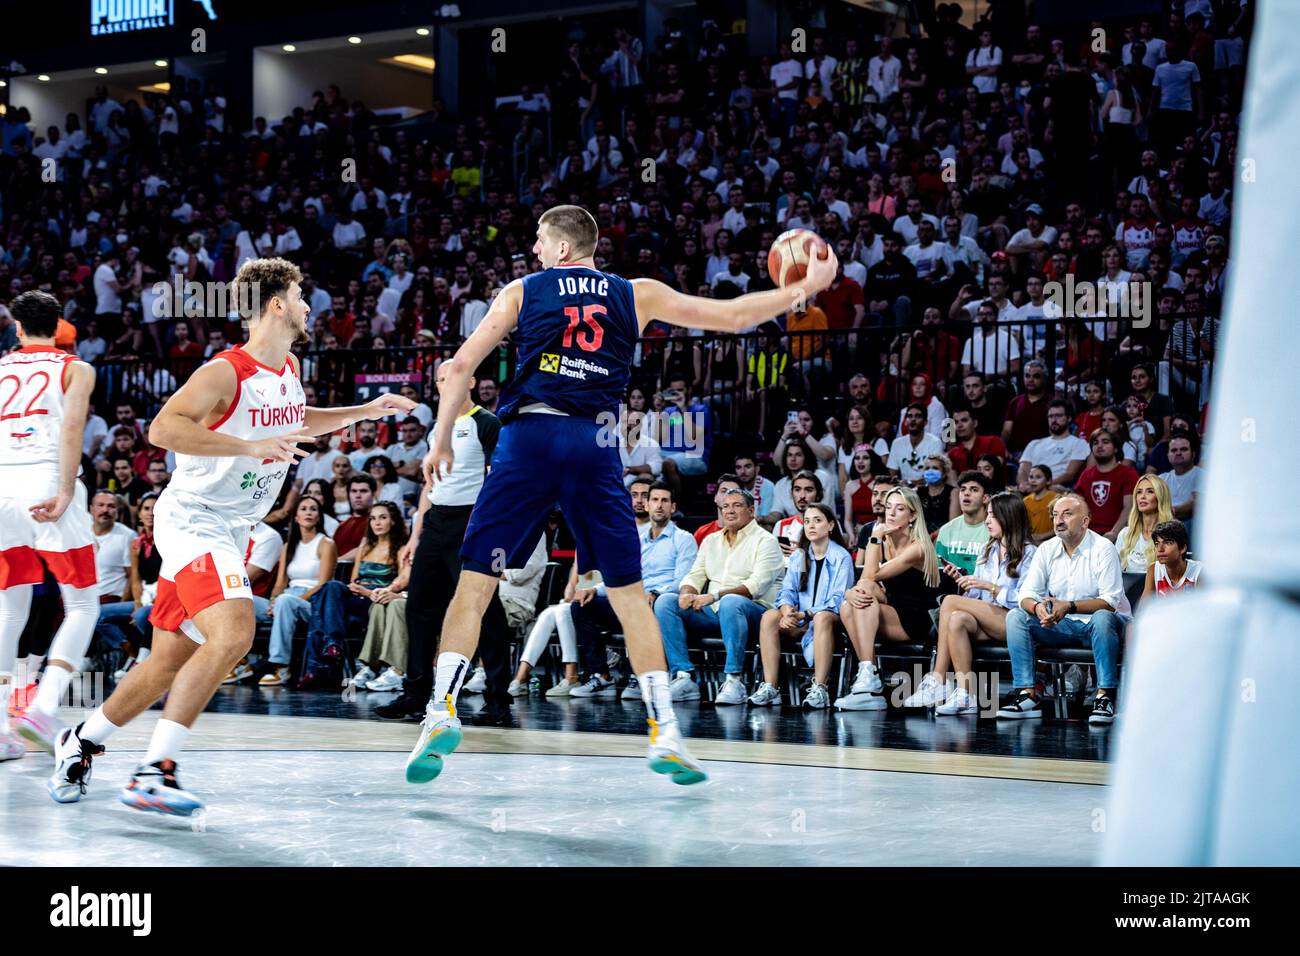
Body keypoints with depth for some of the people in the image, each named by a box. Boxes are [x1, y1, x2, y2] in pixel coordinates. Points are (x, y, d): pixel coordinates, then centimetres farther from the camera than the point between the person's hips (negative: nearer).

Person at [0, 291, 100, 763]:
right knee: (82, 606, 6)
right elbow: (72, 426, -7)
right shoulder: (75, 368, 11)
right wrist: (65, 492, -15)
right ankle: (43, 709, -12)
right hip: (48, 482, -3)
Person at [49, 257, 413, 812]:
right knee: (233, 635, -28)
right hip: (192, 520, -9)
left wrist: (365, 412, 23)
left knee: (169, 664, 11)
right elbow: (163, 428, -31)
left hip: (231, 532, 9)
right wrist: (252, 446, -34)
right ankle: (153, 773, -27)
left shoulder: (289, 368, 11)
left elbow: (296, 422, 33)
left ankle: (81, 742, 30)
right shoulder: (227, 372, -17)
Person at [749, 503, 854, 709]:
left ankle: (819, 689, -43)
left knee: (822, 617, -39)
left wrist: (803, 615, -20)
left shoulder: (841, 557, -3)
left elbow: (837, 602, -11)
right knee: (768, 617, -24)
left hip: (830, 621, -5)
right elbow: (787, 592, 6)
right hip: (801, 623, 5)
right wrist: (787, 612, -17)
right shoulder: (797, 557, 14)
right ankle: (769, 688, -30)